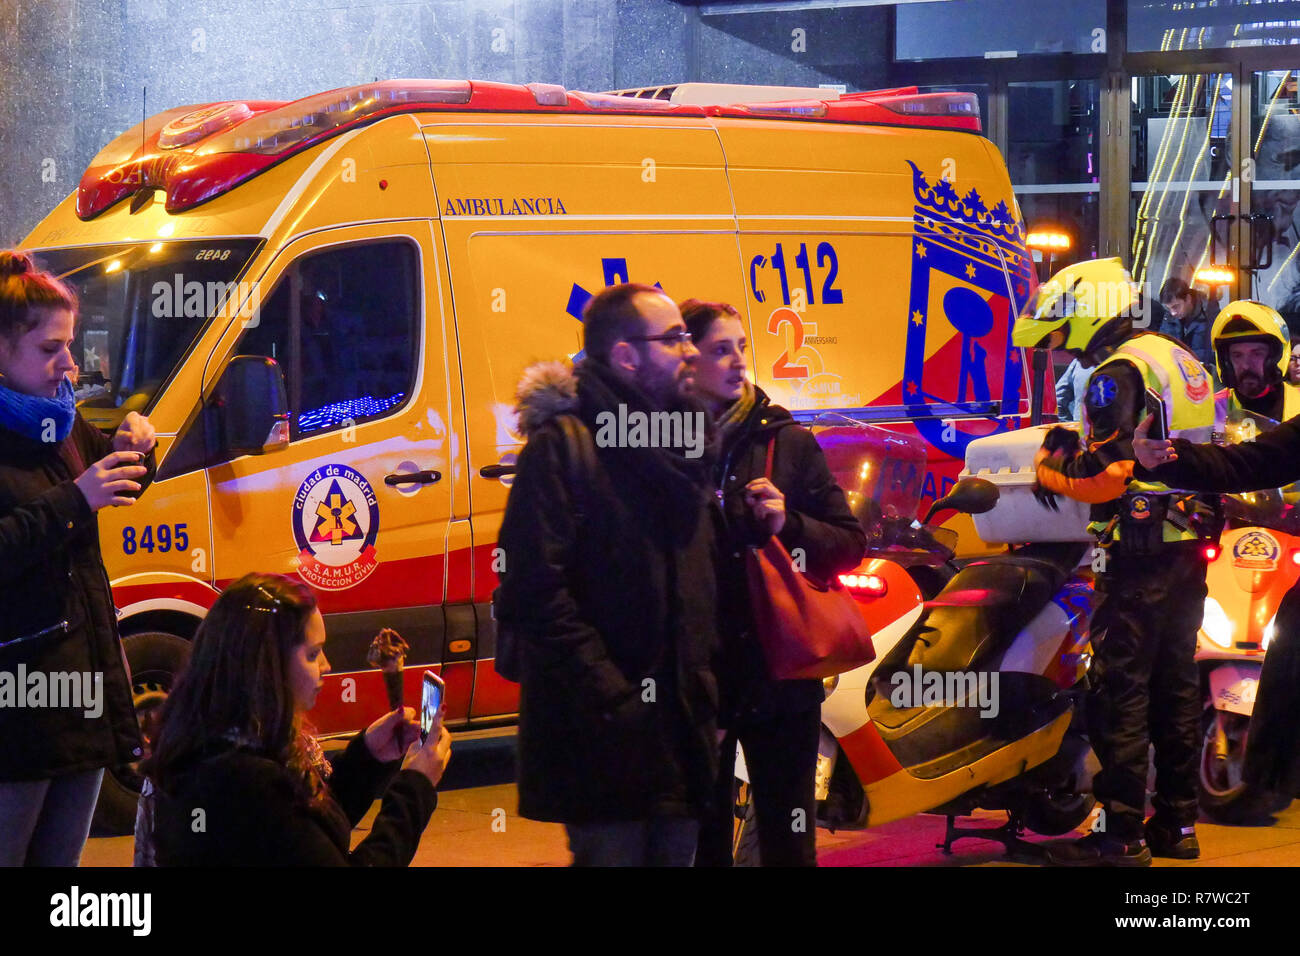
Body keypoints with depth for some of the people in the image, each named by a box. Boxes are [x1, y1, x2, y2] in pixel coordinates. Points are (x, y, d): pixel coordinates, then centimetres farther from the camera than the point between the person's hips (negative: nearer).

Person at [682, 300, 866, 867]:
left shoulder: (787, 441, 3)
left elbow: (851, 545, 2)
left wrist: (791, 524, -13)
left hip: (781, 676, 0)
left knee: (788, 841, 5)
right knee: (702, 840, 8)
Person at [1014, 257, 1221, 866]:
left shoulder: (1119, 372, -13)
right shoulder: (1181, 360, 17)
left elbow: (1108, 475, -20)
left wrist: (1051, 472, -3)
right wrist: (1075, 454, 19)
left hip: (1143, 548, -9)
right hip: (1191, 541, 10)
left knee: (1120, 688, -6)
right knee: (1175, 683, 13)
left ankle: (1121, 835, -6)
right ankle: (1177, 822, 19)